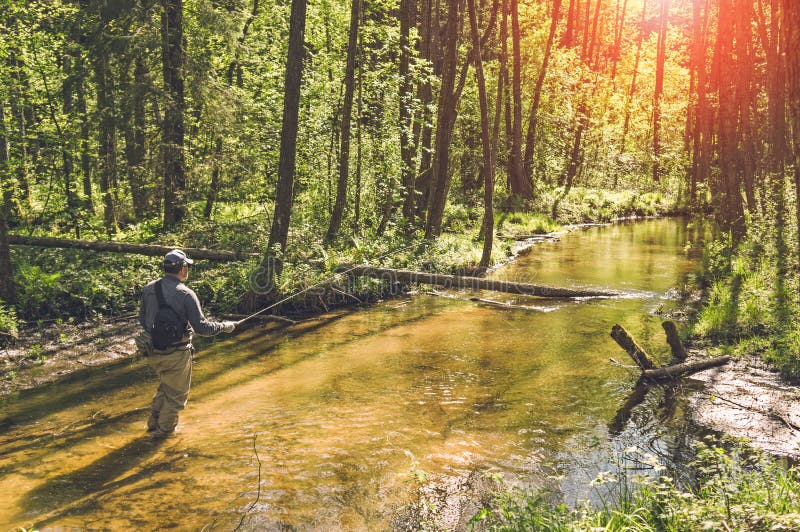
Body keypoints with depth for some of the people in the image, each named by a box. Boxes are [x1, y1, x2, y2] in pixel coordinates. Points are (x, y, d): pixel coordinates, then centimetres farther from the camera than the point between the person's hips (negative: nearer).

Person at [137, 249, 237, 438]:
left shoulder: (149, 289, -2)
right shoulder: (185, 294, -20)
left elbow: (142, 319, 9)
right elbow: (201, 327, -18)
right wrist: (225, 326, -3)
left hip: (153, 351, 6)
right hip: (176, 354, -6)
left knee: (165, 386, 30)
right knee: (176, 393, 16)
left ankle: (153, 423, 39)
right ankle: (164, 429, 29)